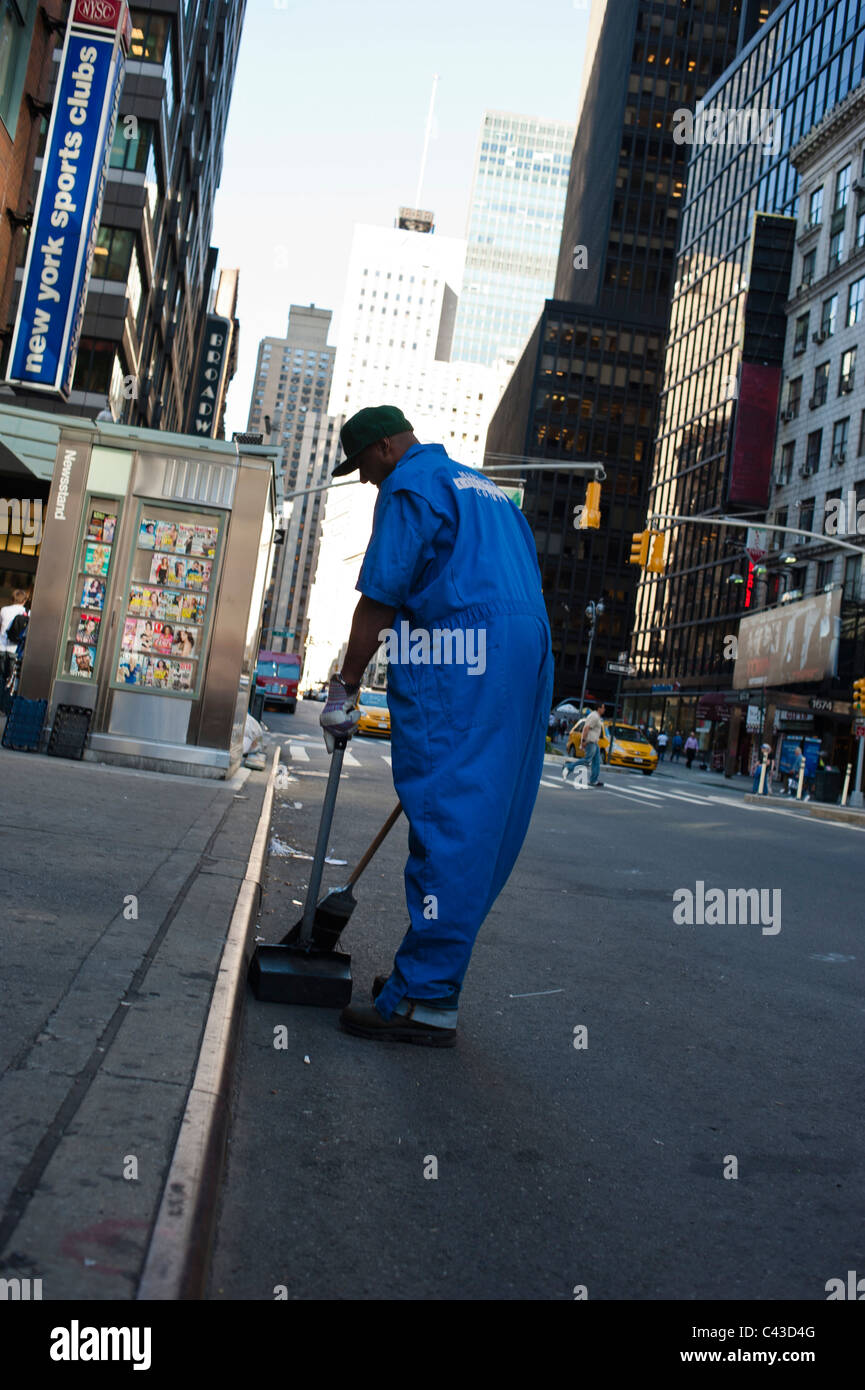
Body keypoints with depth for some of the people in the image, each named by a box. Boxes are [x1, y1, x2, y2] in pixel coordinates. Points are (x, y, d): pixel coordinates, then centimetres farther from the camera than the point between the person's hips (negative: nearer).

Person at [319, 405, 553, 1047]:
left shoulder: (411, 484, 1)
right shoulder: (484, 486, 28)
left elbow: (380, 598, -6)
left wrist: (344, 687, -1)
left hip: (458, 665, -9)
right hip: (527, 655, 9)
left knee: (446, 823, -10)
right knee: (485, 825, 9)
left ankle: (427, 1000, -8)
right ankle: (431, 972, 18)